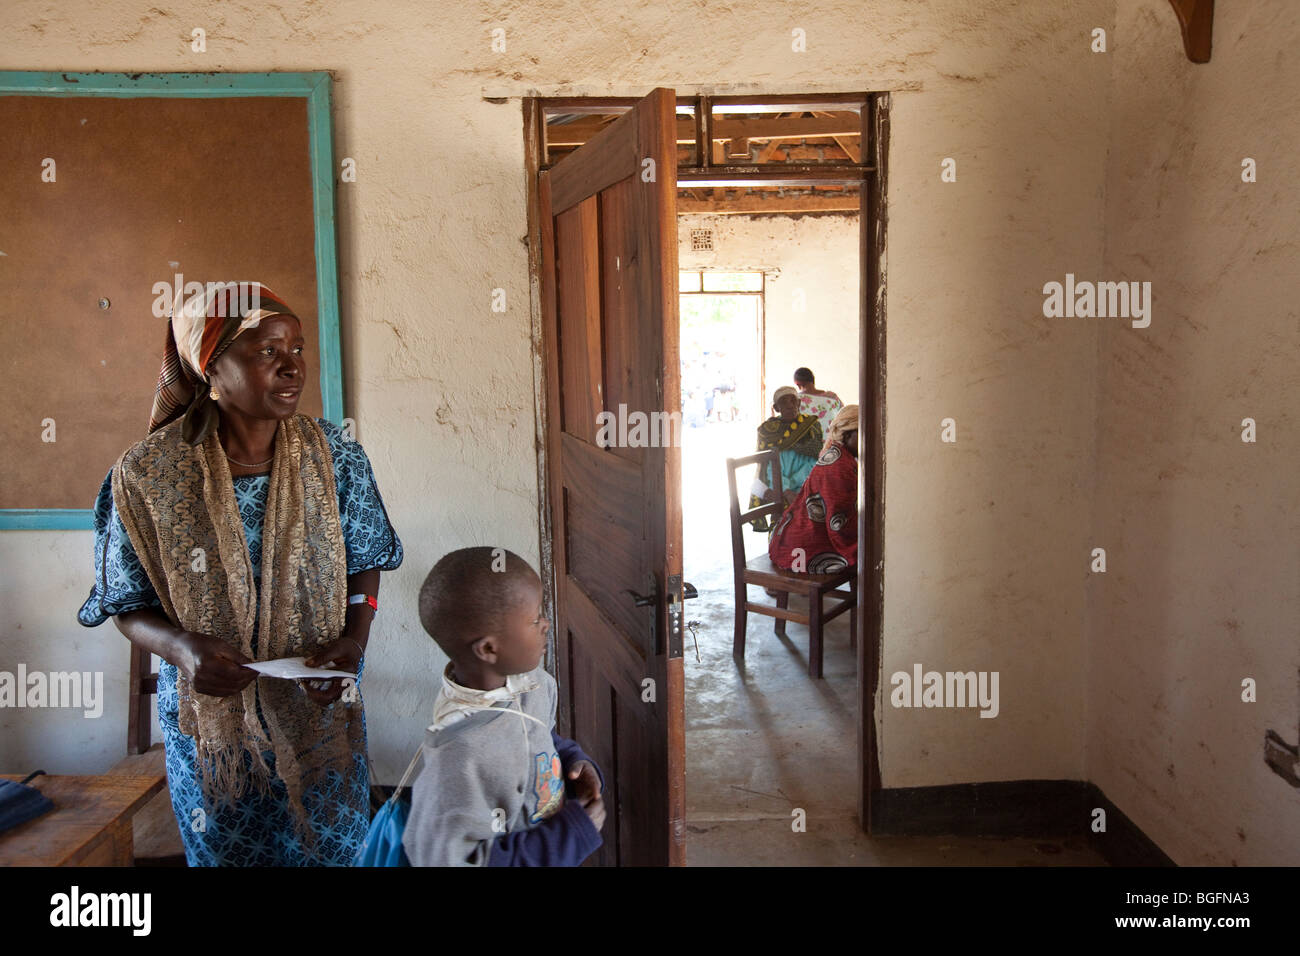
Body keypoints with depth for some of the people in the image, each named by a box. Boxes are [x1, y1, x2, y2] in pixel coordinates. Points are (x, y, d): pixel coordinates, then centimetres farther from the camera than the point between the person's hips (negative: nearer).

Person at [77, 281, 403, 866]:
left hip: (321, 708, 1)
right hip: (211, 716, -1)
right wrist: (181, 646, -25)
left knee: (334, 849, 18)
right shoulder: (148, 475, -14)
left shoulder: (333, 456, -10)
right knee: (226, 851, 20)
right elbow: (128, 605, -4)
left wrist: (354, 639, -17)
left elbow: (365, 563, 0)